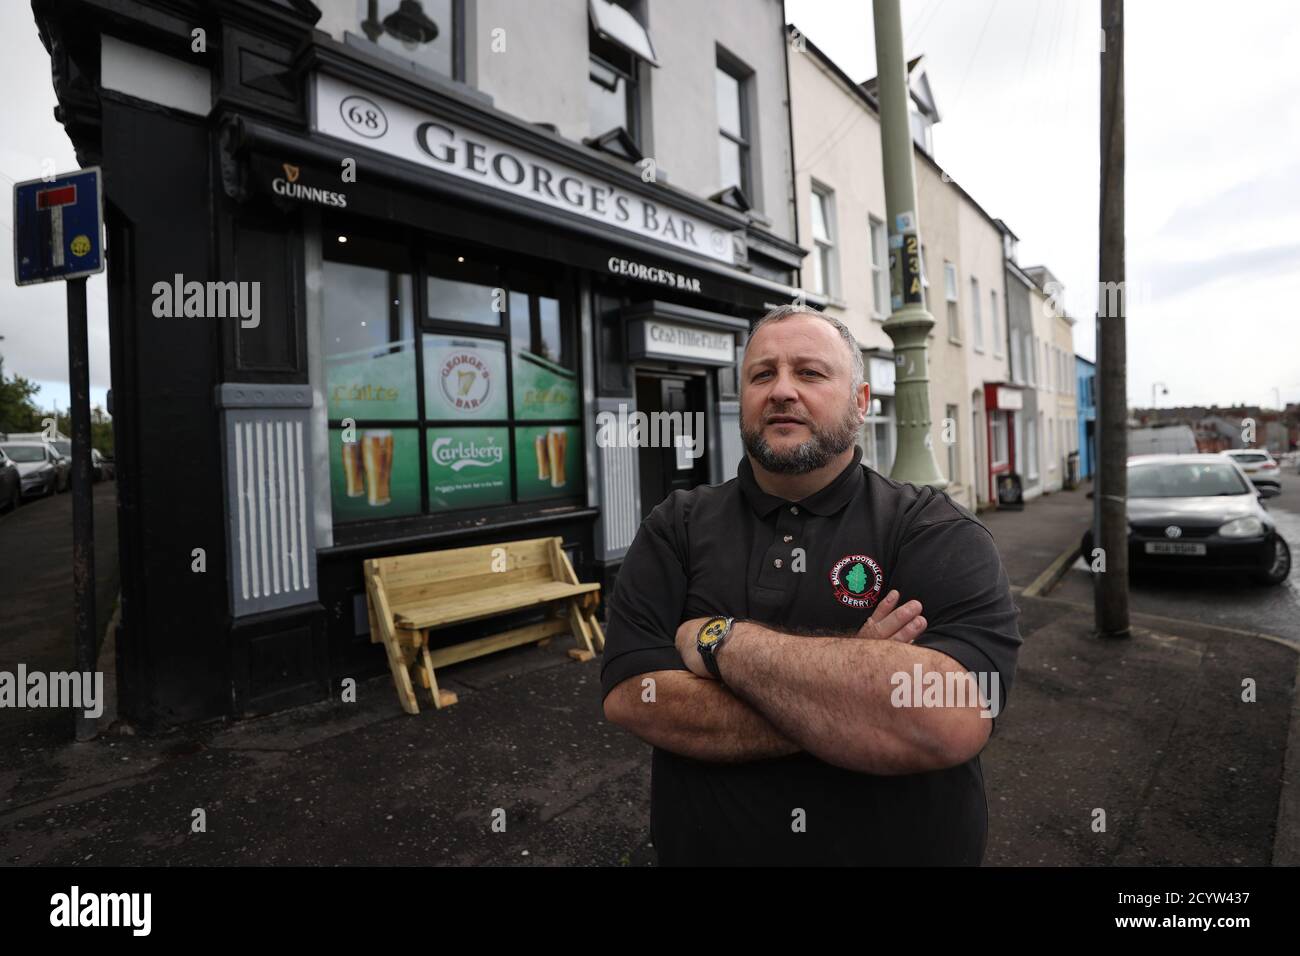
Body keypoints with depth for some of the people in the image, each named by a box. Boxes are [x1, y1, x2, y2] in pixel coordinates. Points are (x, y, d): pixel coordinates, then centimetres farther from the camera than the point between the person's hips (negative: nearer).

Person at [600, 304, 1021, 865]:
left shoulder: (939, 533, -13)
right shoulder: (675, 529, -8)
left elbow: (947, 719, -29)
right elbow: (633, 698, -19)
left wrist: (723, 640, -23)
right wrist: (855, 698, -24)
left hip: (905, 850, -1)